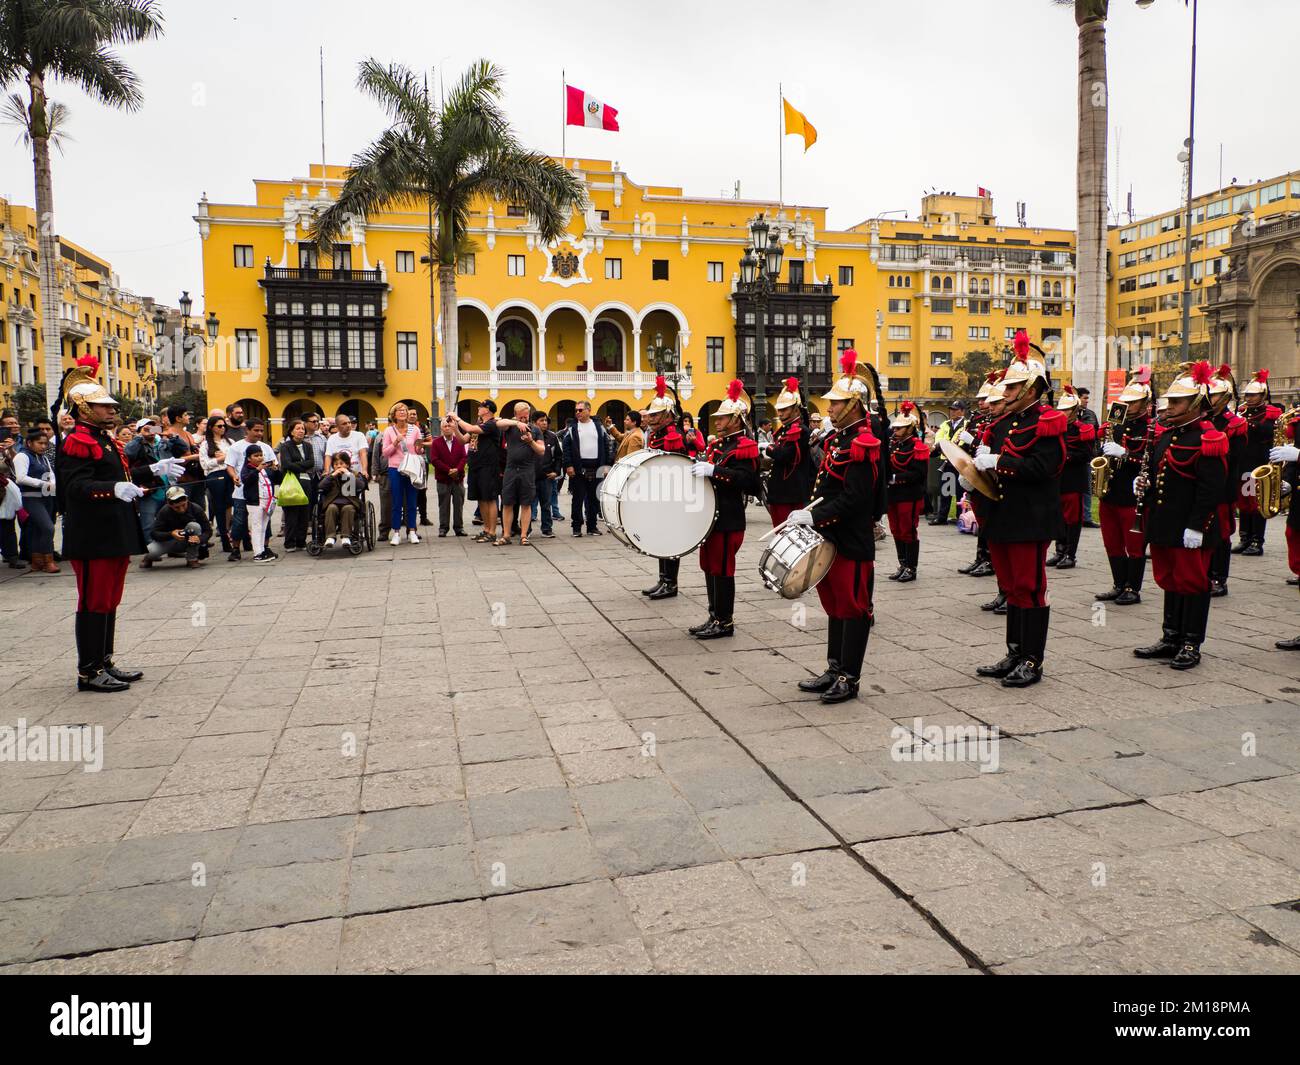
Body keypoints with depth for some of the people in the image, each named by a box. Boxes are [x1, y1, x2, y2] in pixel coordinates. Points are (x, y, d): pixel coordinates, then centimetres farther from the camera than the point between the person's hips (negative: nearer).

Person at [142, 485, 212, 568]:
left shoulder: (196, 509, -20)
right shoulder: (164, 512, -18)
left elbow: (208, 530, -17)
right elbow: (154, 533, -19)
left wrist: (200, 538, -40)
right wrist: (171, 534, -39)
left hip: (190, 541, -1)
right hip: (170, 541, 1)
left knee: (194, 526, -31)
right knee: (151, 550, -28)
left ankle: (192, 559, -15)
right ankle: (149, 558, 14)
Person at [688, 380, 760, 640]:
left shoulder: (743, 447, -12)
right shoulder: (718, 445, 16)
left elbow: (745, 479, -25)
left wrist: (713, 470, -30)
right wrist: (699, 468, 8)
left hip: (728, 519, -9)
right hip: (711, 515, 9)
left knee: (722, 569, -3)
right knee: (710, 567, 14)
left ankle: (725, 622, 7)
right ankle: (715, 617, 24)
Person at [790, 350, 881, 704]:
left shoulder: (863, 445, -16)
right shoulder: (837, 438, 13)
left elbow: (854, 499, -23)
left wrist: (815, 517, -22)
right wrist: (808, 512, 7)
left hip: (852, 542, -10)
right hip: (831, 537, 10)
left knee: (853, 607, 1)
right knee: (835, 604, 15)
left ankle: (850, 679, 10)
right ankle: (834, 671, 26)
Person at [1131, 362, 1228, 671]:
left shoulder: (1208, 440, -13)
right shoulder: (1164, 435, 12)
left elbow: (1211, 489, -17)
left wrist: (1196, 527, -20)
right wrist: (1145, 482, 2)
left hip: (1190, 530, -8)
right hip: (1163, 524, 8)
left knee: (1192, 582, 2)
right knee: (1169, 581, 15)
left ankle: (1191, 645, 11)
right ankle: (1171, 638, 25)